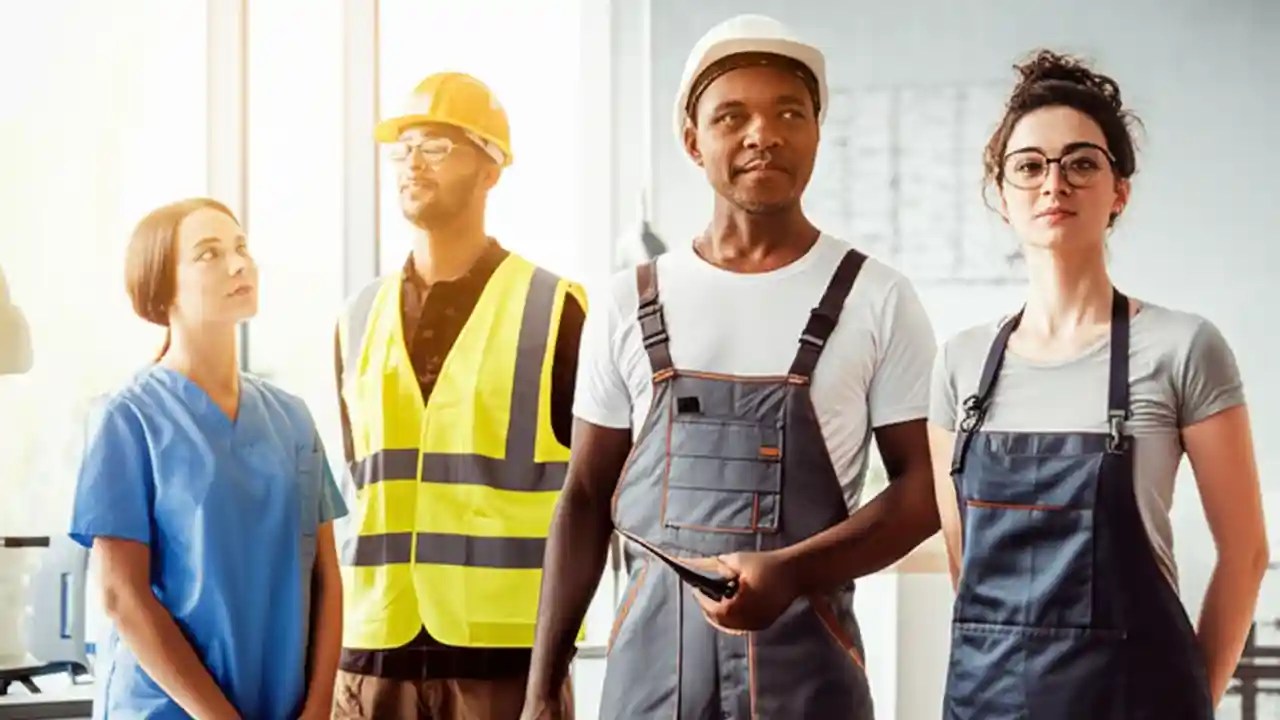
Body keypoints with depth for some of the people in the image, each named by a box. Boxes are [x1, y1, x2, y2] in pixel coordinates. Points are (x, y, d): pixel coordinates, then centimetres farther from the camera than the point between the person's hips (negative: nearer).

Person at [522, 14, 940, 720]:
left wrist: (790, 571, -18)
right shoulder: (629, 303, 6)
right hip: (649, 654, 2)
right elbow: (587, 498, 8)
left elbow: (922, 490, -2)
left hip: (804, 660, -2)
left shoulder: (876, 300, -1)